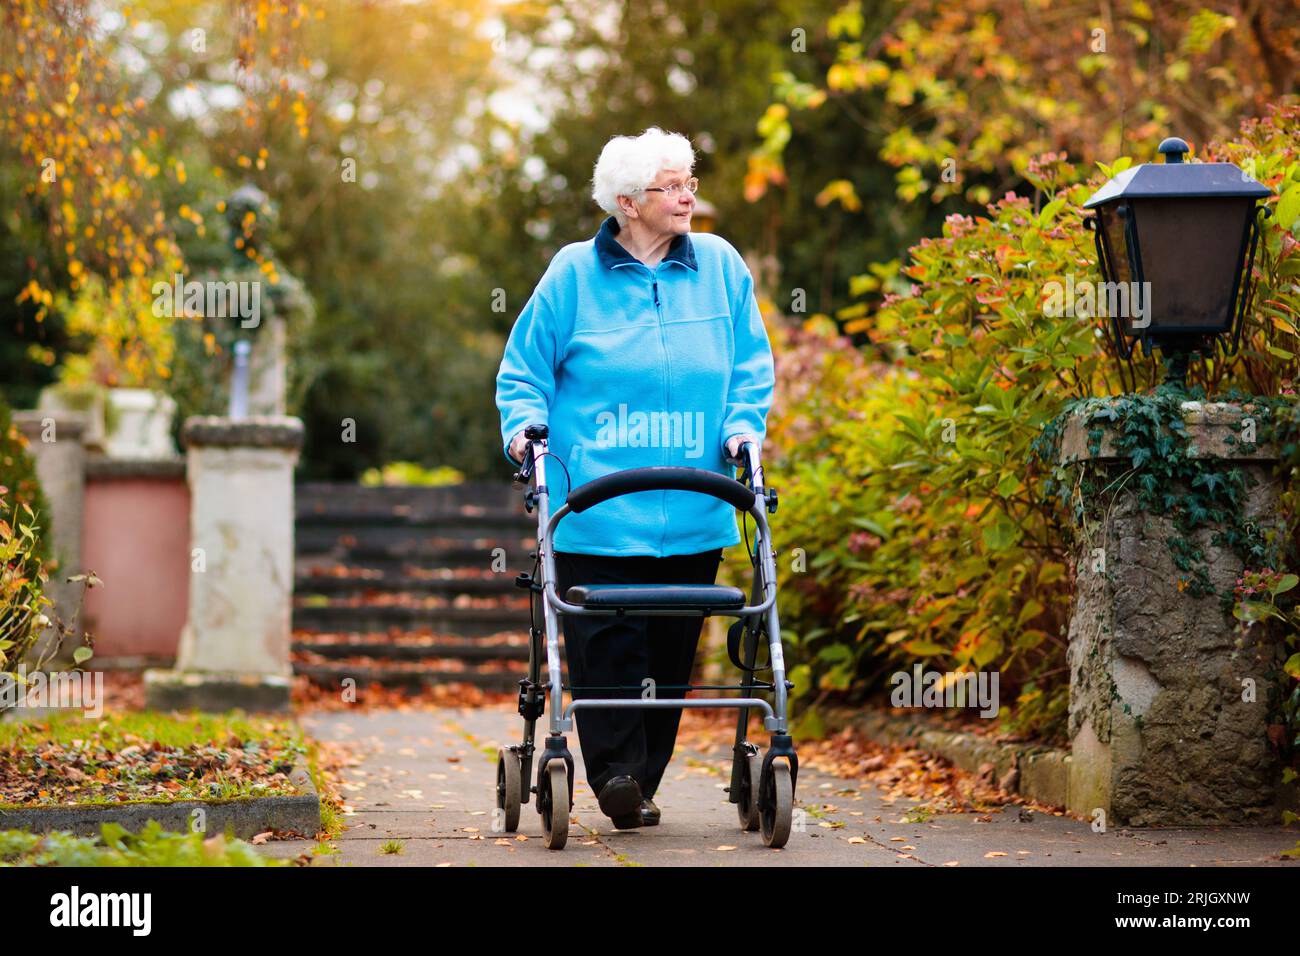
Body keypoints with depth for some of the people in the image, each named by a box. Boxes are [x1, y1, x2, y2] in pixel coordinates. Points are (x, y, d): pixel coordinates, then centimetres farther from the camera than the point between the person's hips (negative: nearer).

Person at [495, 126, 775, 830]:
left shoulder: (719, 265, 10)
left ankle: (642, 779, 15)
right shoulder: (575, 273, 2)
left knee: (671, 648, 5)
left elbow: (752, 363, 15)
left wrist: (743, 426, 0)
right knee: (605, 643, -11)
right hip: (595, 506, -3)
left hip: (692, 509, 3)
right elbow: (524, 369, 9)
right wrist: (525, 428, -8)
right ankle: (615, 773, -7)